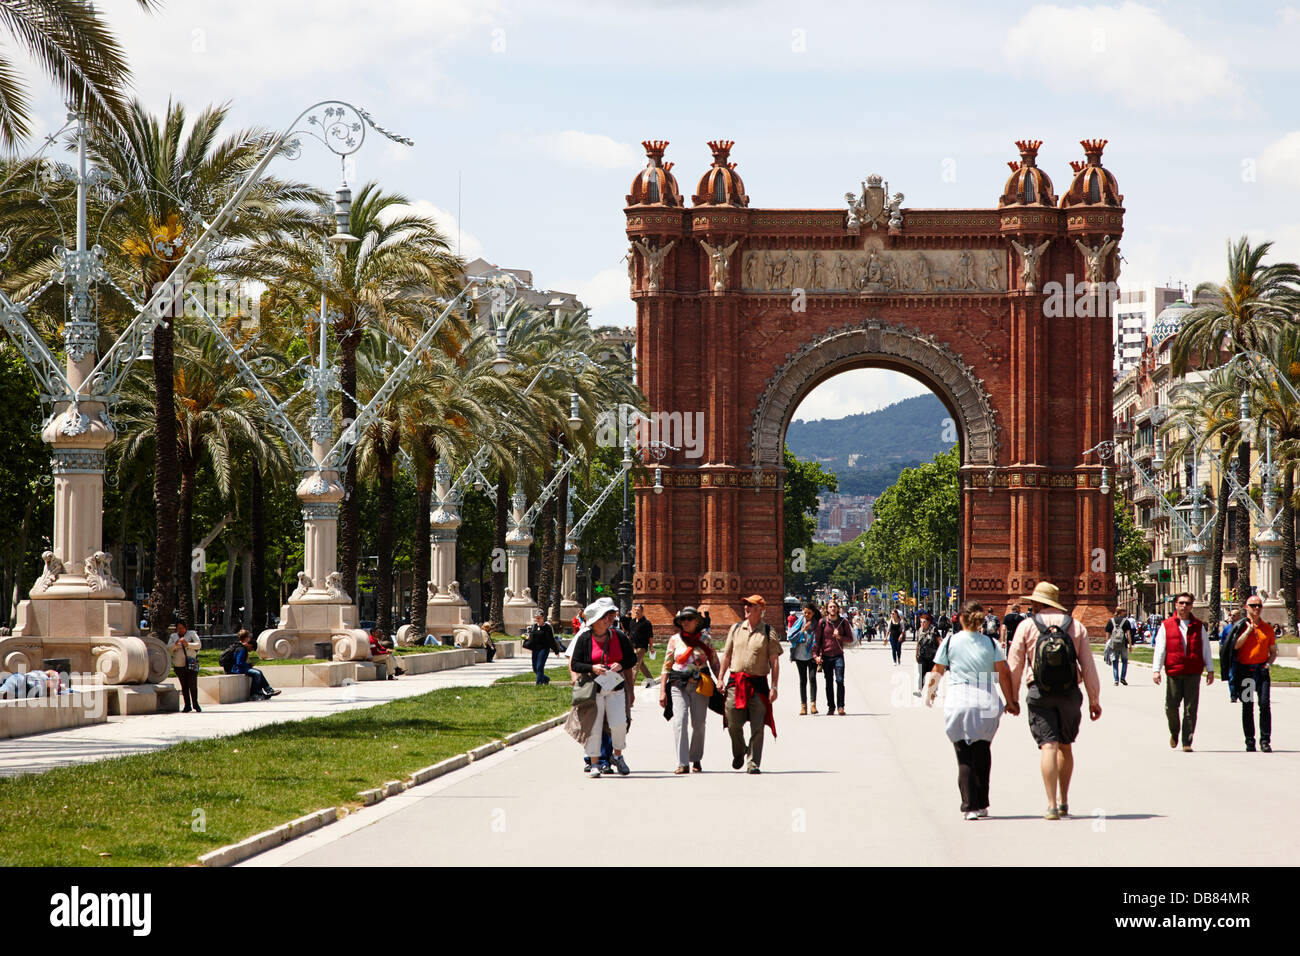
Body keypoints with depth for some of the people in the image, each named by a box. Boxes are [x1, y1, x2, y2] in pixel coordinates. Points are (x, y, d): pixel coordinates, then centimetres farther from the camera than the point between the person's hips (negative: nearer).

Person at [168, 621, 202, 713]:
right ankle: (187, 706, 6)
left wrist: (188, 644, -21)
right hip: (179, 665, 3)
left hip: (191, 664, -3)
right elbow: (168, 648, 2)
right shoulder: (173, 637, 14)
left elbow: (198, 645, -5)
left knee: (192, 684, -11)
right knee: (184, 685, 2)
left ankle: (195, 704, 0)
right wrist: (176, 644, -17)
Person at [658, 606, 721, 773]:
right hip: (678, 685, 0)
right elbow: (666, 666, 10)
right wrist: (662, 690, 4)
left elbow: (715, 664, 10)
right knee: (680, 721, -15)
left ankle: (696, 760, 23)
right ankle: (683, 764, -18)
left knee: (698, 724, 2)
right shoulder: (675, 639, 9)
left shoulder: (705, 639, 7)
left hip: (700, 685, 0)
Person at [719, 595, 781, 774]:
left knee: (757, 727, -5)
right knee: (733, 725, 5)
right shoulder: (735, 629, 10)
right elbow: (726, 655, 15)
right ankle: (739, 753, 30)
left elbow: (774, 661, -1)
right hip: (735, 682, 3)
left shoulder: (768, 633, 0)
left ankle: (753, 762, 2)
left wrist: (774, 687, -7)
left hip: (758, 683, -3)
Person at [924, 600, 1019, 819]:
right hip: (986, 704, 2)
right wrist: (1010, 702, 8)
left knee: (965, 757, 1)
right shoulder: (991, 643, 1)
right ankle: (982, 804, 19)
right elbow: (1004, 674, -2)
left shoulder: (950, 642, 0)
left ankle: (970, 806, -8)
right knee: (982, 754, 17)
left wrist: (929, 693, 25)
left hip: (958, 704, -1)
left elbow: (937, 672, 7)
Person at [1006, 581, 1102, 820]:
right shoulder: (1076, 627, 6)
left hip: (1039, 694, -2)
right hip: (1070, 694, 2)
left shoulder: (1027, 626, 0)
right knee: (1065, 747, 16)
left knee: (1048, 746, -6)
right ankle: (1063, 801, 22)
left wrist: (1012, 698, 12)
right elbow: (1088, 666, 4)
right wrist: (1094, 700, 10)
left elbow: (1014, 665, 1)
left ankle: (1052, 805, -14)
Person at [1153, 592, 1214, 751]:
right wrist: (1156, 670, -3)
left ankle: (1187, 742, 1)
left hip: (1193, 673, 0)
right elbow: (1159, 649, 5)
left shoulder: (1199, 626, 12)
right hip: (1173, 672, 0)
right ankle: (1174, 732, 27)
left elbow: (1206, 649, 14)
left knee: (1190, 708, -3)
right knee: (1171, 705, 0)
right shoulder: (1166, 626, 8)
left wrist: (1210, 670, 10)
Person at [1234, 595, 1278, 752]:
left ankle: (1265, 740, -5)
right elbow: (1235, 646, -13)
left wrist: (1268, 663, -2)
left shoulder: (1267, 628, 11)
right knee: (1247, 707, 2)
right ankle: (1250, 741, 10)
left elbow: (1273, 652, 17)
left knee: (1264, 704, -10)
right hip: (1244, 670, -1)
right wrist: (1249, 629, -13)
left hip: (1261, 670, 1)